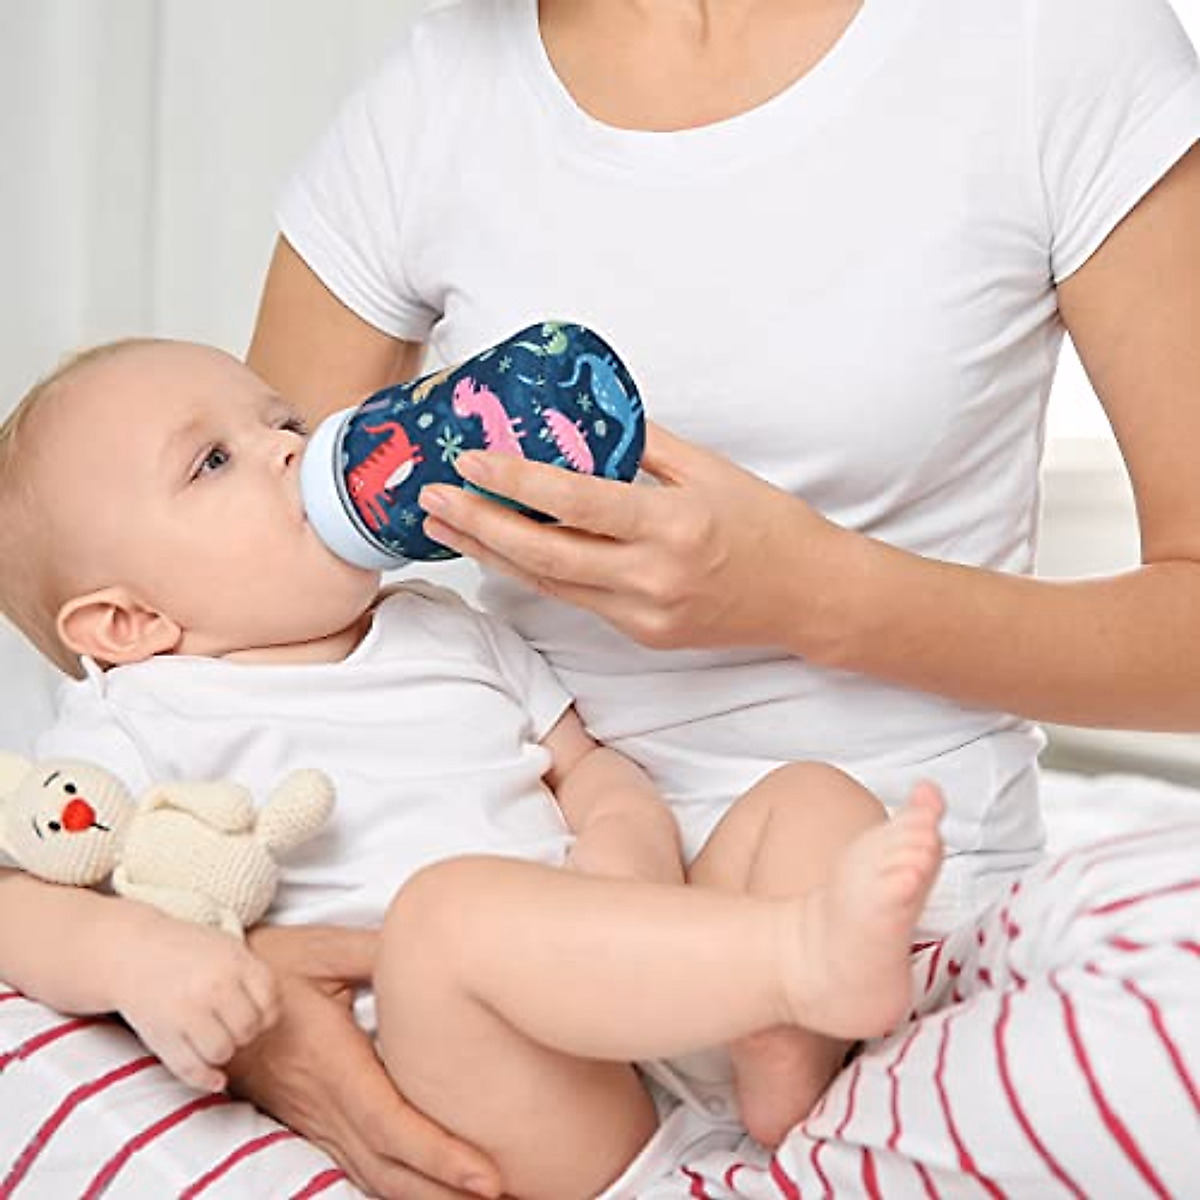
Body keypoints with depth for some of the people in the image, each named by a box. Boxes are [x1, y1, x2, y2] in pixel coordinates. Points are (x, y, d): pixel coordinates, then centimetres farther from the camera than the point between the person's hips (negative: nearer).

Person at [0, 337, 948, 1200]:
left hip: (664, 990, 7)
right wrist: (138, 952, -24)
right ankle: (809, 955, -41)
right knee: (448, 900, -35)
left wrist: (629, 826, 0)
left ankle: (791, 1071, -26)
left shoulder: (447, 632, 24)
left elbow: (583, 762, 25)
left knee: (812, 794, -1)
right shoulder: (142, 723, 7)